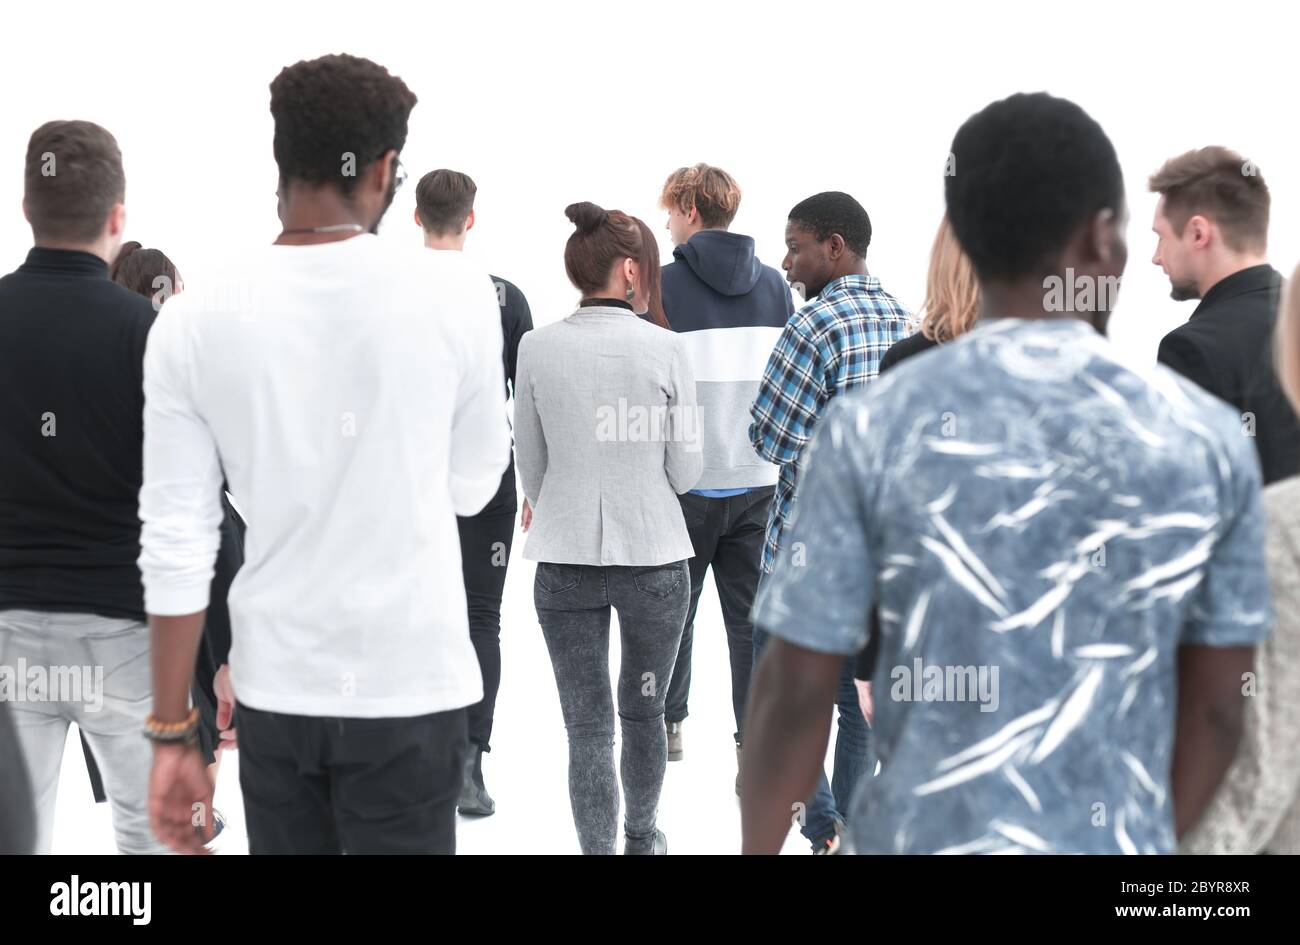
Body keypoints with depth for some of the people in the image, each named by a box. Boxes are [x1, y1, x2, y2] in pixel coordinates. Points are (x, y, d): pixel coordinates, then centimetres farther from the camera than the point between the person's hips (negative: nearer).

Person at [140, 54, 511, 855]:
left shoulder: (195, 319, -5)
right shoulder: (455, 292, -9)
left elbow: (176, 544, -4)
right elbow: (473, 486, 3)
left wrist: (173, 732, 3)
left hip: (274, 693, 2)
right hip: (409, 691, -2)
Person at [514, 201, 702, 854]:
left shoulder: (537, 348, -5)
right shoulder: (664, 348, -9)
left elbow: (531, 468, 4)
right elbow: (685, 471, -2)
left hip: (564, 561, 0)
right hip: (654, 557, 0)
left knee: (587, 727, 5)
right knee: (645, 711, 19)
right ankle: (641, 838, 39)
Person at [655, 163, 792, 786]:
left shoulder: (666, 284, -10)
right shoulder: (774, 284, 5)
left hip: (686, 480, -3)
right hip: (759, 478, 3)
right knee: (754, 617, 5)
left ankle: (667, 723, 26)